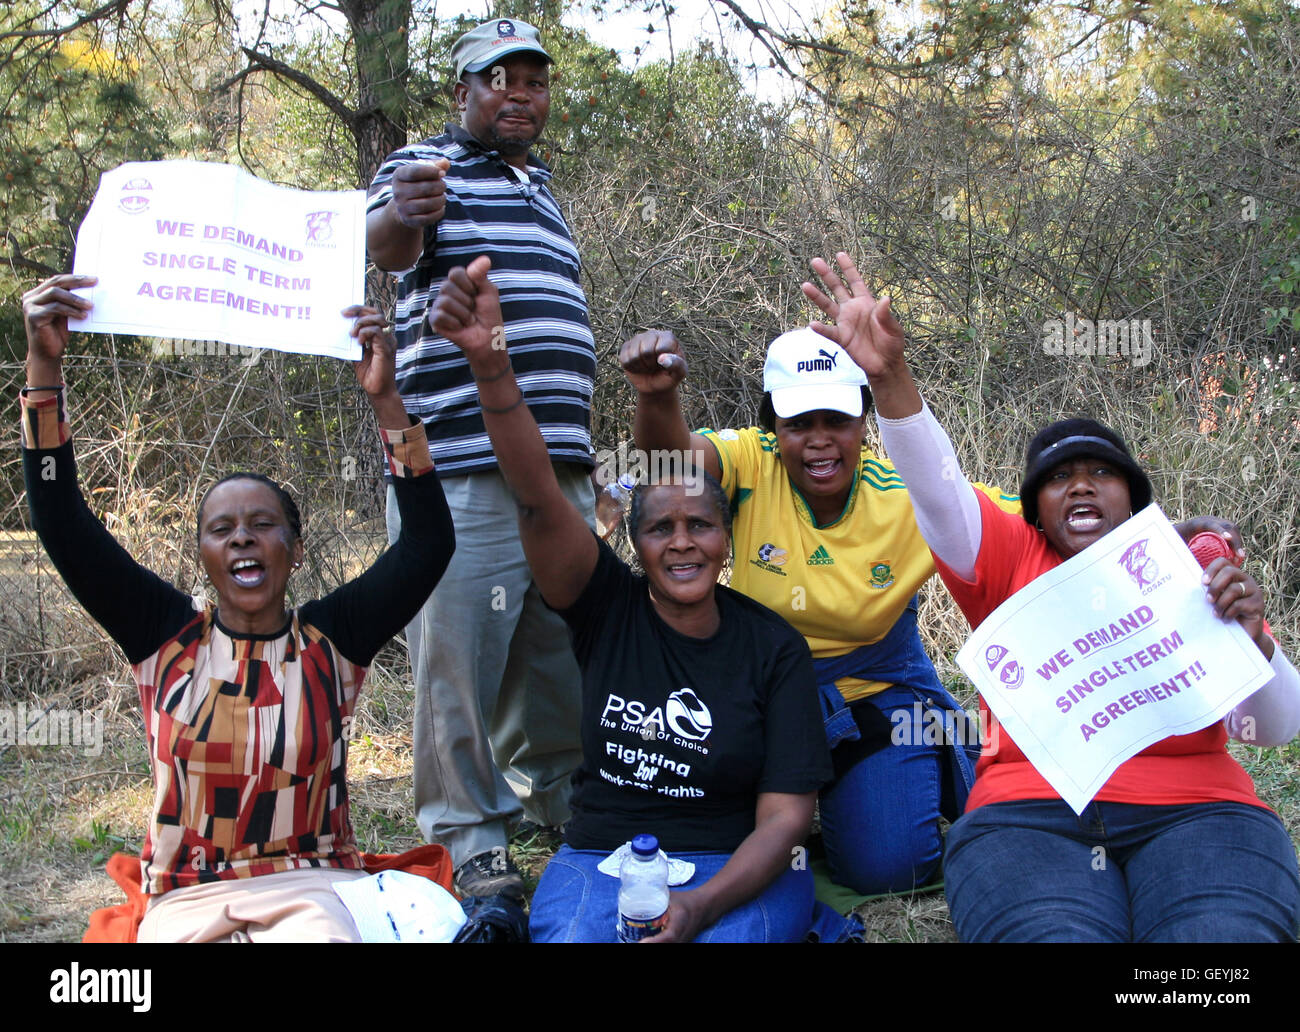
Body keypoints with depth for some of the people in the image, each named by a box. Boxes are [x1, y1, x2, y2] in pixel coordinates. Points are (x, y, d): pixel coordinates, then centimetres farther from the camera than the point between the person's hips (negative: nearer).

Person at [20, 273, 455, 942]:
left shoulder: (330, 641, 2)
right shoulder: (167, 635, 5)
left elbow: (428, 542, -9)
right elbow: (60, 523, -2)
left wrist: (385, 401, -17)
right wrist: (43, 367, -11)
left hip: (310, 888, -1)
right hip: (185, 898, 1)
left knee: (320, 934, -32)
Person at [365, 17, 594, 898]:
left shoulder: (541, 190, 24)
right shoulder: (427, 168, 2)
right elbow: (388, 245, -22)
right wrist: (402, 216, -47)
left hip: (564, 469, 7)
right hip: (460, 466, -7)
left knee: (565, 651, 14)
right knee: (460, 657, -7)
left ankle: (568, 809, 29)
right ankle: (473, 843, 4)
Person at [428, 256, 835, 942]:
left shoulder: (773, 646, -4)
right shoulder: (609, 607, -2)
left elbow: (785, 816, -5)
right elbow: (538, 498, -19)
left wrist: (699, 908, -23)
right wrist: (490, 363, -35)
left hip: (738, 868, 0)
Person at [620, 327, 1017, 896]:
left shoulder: (909, 497, -17)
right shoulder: (752, 463, -17)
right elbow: (674, 457, -39)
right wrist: (657, 397, -61)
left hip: (878, 692, -1)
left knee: (883, 865, -13)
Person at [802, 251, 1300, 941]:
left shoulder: (1191, 572, 18)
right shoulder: (1015, 559, 17)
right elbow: (936, 487, -2)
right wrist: (890, 377, -20)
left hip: (1194, 811, 1)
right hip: (1030, 812, -1)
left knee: (1226, 933, -31)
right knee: (1054, 933, -33)